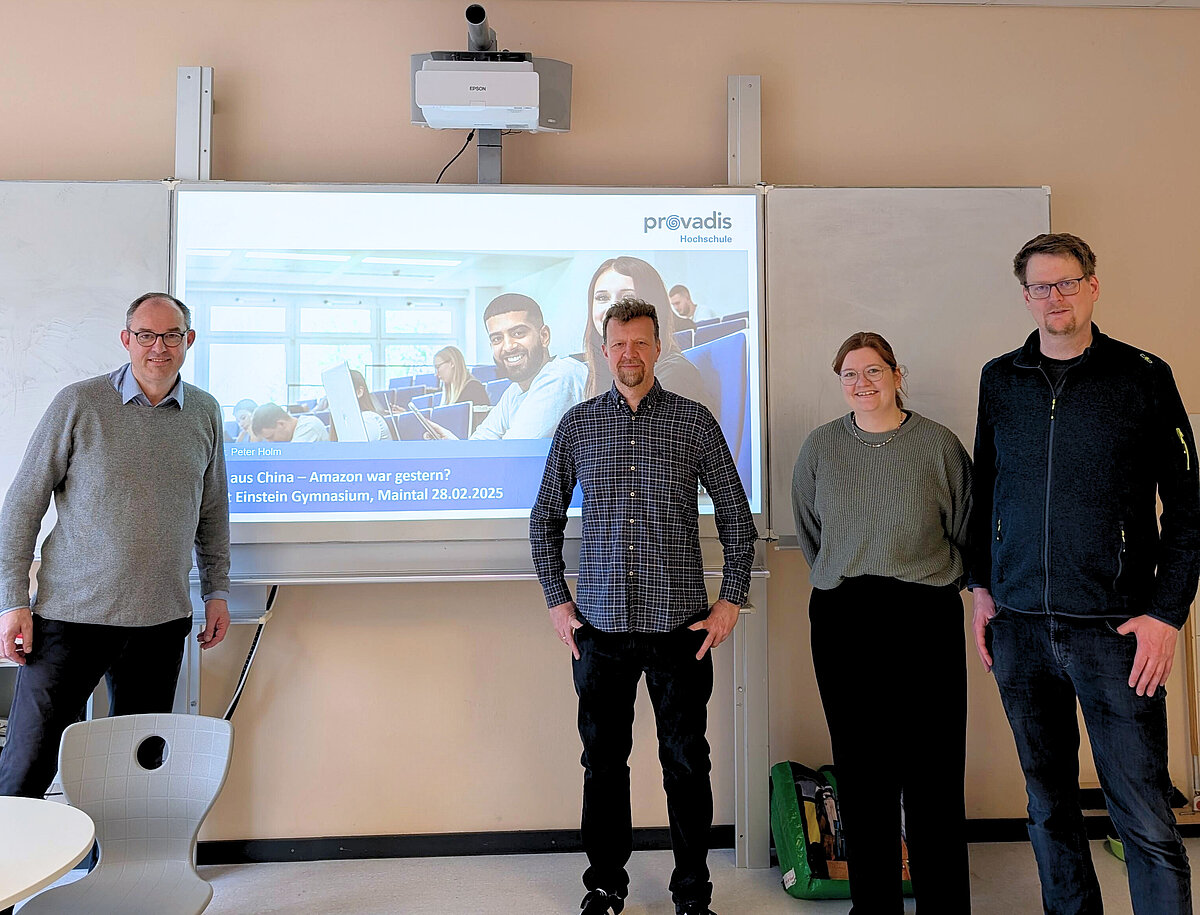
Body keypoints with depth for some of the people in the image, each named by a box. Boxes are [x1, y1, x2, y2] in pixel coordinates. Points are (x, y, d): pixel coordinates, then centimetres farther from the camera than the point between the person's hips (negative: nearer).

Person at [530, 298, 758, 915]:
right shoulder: (577, 425, 7)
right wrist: (556, 600, 6)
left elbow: (737, 518, 7)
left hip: (680, 625, -1)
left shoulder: (695, 421, 3)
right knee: (603, 761, 11)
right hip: (599, 627, 1)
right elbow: (545, 518, 13)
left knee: (686, 762, 7)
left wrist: (731, 599, 1)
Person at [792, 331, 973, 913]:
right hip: (841, 622, 2)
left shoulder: (938, 445, 0)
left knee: (932, 771, -2)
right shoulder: (821, 446, 8)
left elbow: (969, 531, 10)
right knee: (860, 770, 6)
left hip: (924, 619, -2)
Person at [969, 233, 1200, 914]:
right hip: (1019, 625, 3)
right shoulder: (1001, 380, 9)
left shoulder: (1143, 377, 0)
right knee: (1050, 802, 14)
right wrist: (984, 586, 10)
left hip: (1113, 627, -3)